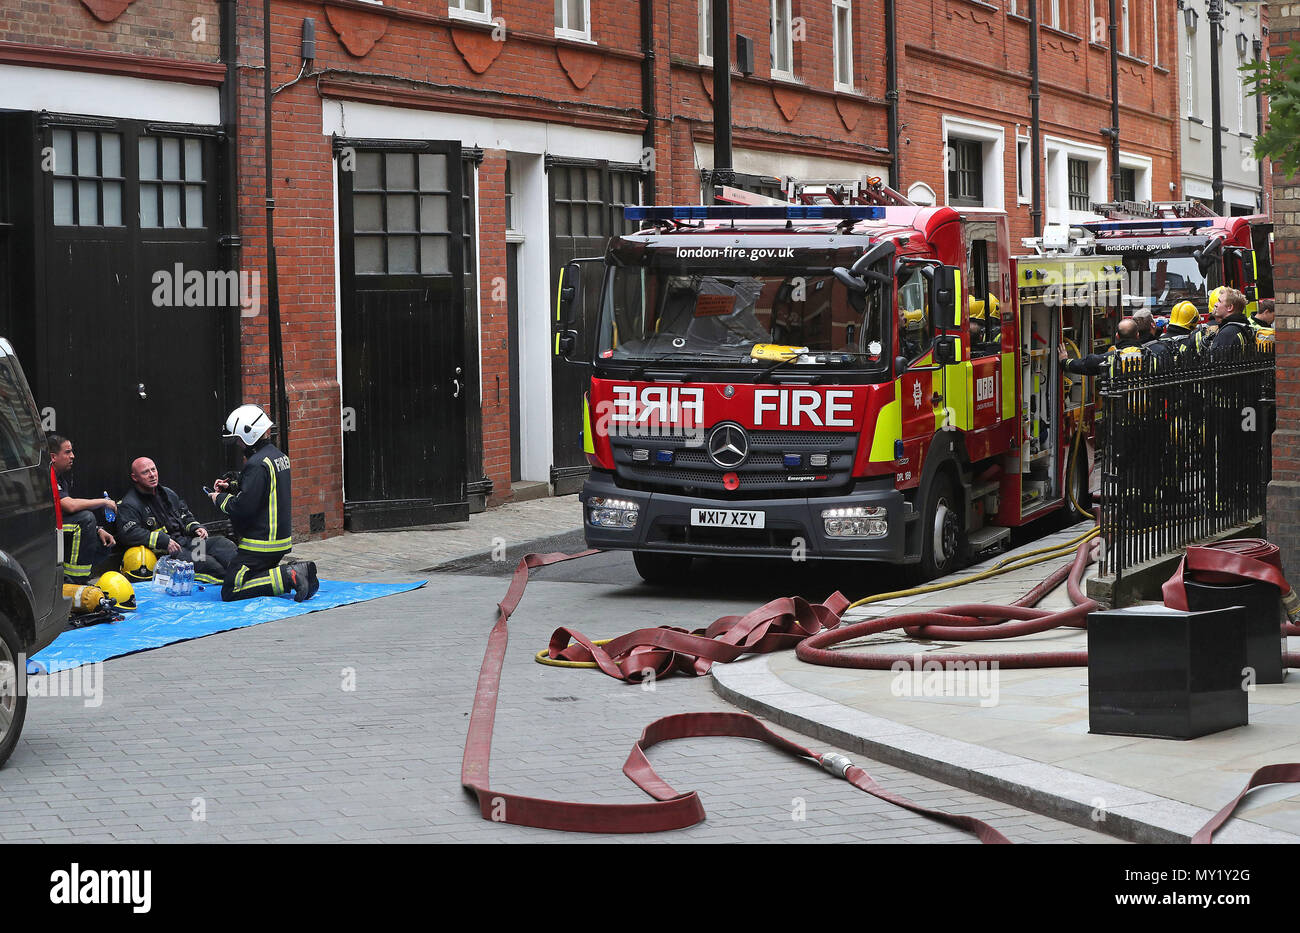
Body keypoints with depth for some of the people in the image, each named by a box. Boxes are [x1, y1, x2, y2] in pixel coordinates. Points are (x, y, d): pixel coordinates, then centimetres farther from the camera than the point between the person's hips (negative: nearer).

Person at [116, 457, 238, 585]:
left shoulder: (168, 493, 22)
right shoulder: (129, 505, -4)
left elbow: (185, 516, 34)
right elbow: (128, 534, -20)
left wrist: (195, 528, 9)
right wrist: (163, 541, -24)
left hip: (185, 540, 7)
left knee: (222, 544, -14)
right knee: (205, 563, -30)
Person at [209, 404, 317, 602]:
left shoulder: (257, 464, -19)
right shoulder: (278, 455, 11)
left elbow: (244, 507, -23)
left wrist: (221, 500, -5)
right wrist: (230, 488, 16)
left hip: (261, 545, -10)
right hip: (282, 539, 10)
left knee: (230, 592, -8)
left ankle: (289, 577, -15)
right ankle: (297, 571, 4)